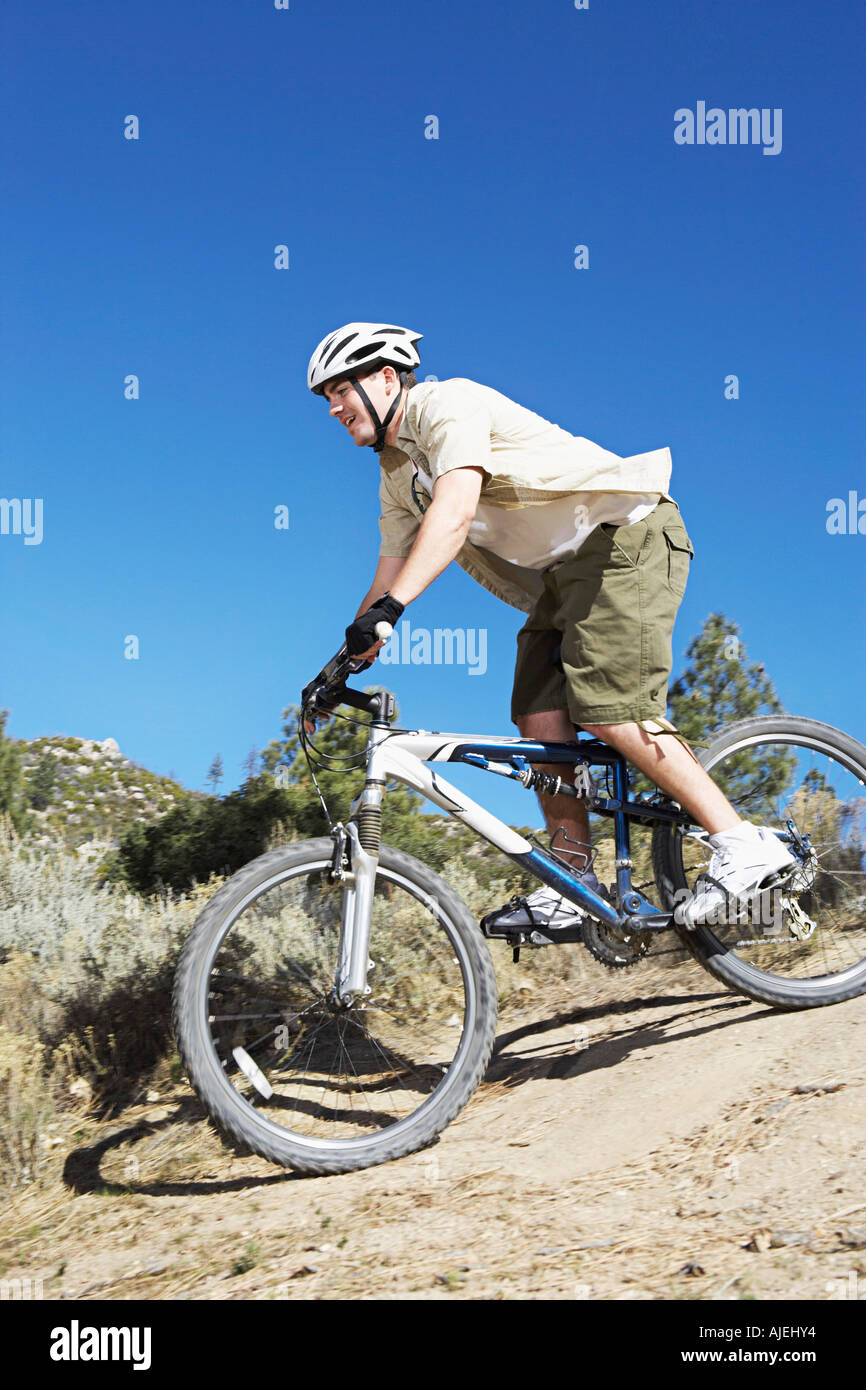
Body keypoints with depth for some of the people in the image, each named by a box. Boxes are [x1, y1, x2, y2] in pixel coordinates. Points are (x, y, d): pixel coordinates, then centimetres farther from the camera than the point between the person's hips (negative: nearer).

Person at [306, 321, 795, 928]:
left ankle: (744, 844, -15)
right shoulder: (397, 473, 17)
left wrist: (388, 608, -37)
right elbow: (391, 571, 18)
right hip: (564, 572, 9)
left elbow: (455, 514, -28)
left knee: (609, 711, -21)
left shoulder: (448, 402, -12)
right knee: (541, 720, -2)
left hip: (625, 536, -9)